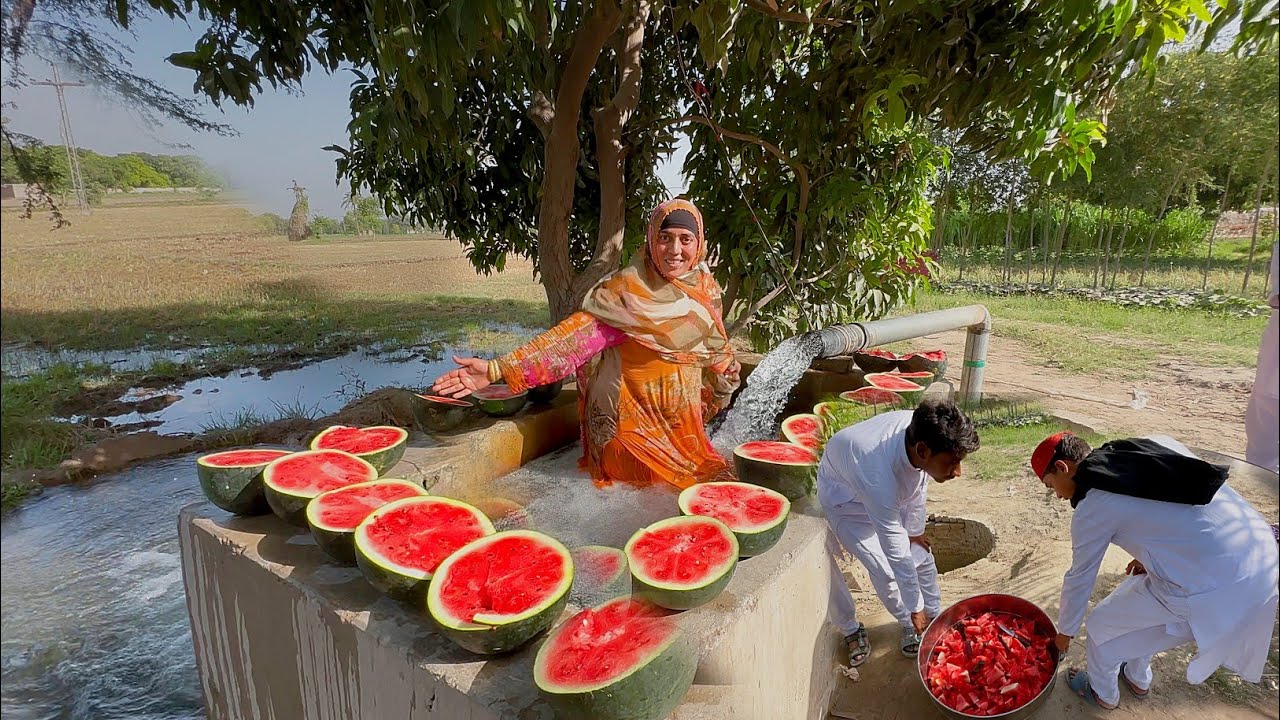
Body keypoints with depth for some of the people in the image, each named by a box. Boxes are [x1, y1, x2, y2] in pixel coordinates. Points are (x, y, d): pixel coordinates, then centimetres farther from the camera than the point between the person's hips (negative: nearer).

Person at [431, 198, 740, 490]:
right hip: (635, 423, -6)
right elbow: (578, 334, -32)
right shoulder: (627, 288, -21)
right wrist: (498, 369, -41)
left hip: (685, 422, 6)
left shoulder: (704, 287, -2)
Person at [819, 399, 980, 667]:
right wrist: (915, 608, -19)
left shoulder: (919, 429, -30)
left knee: (922, 557, 7)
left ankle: (933, 621, 29)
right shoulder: (879, 475, -46)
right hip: (846, 499, -6)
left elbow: (919, 485, -6)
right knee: (885, 572, -10)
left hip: (890, 496, 6)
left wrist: (915, 530, 8)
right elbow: (897, 553, -32)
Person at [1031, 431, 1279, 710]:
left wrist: (1065, 631, 22)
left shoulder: (1091, 508, -8)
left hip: (1213, 590, -7)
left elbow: (1079, 579, 5)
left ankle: (1102, 694, 39)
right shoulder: (1153, 444, 8)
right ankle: (1138, 680, 50)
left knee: (1103, 624, 15)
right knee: (1134, 601, 29)